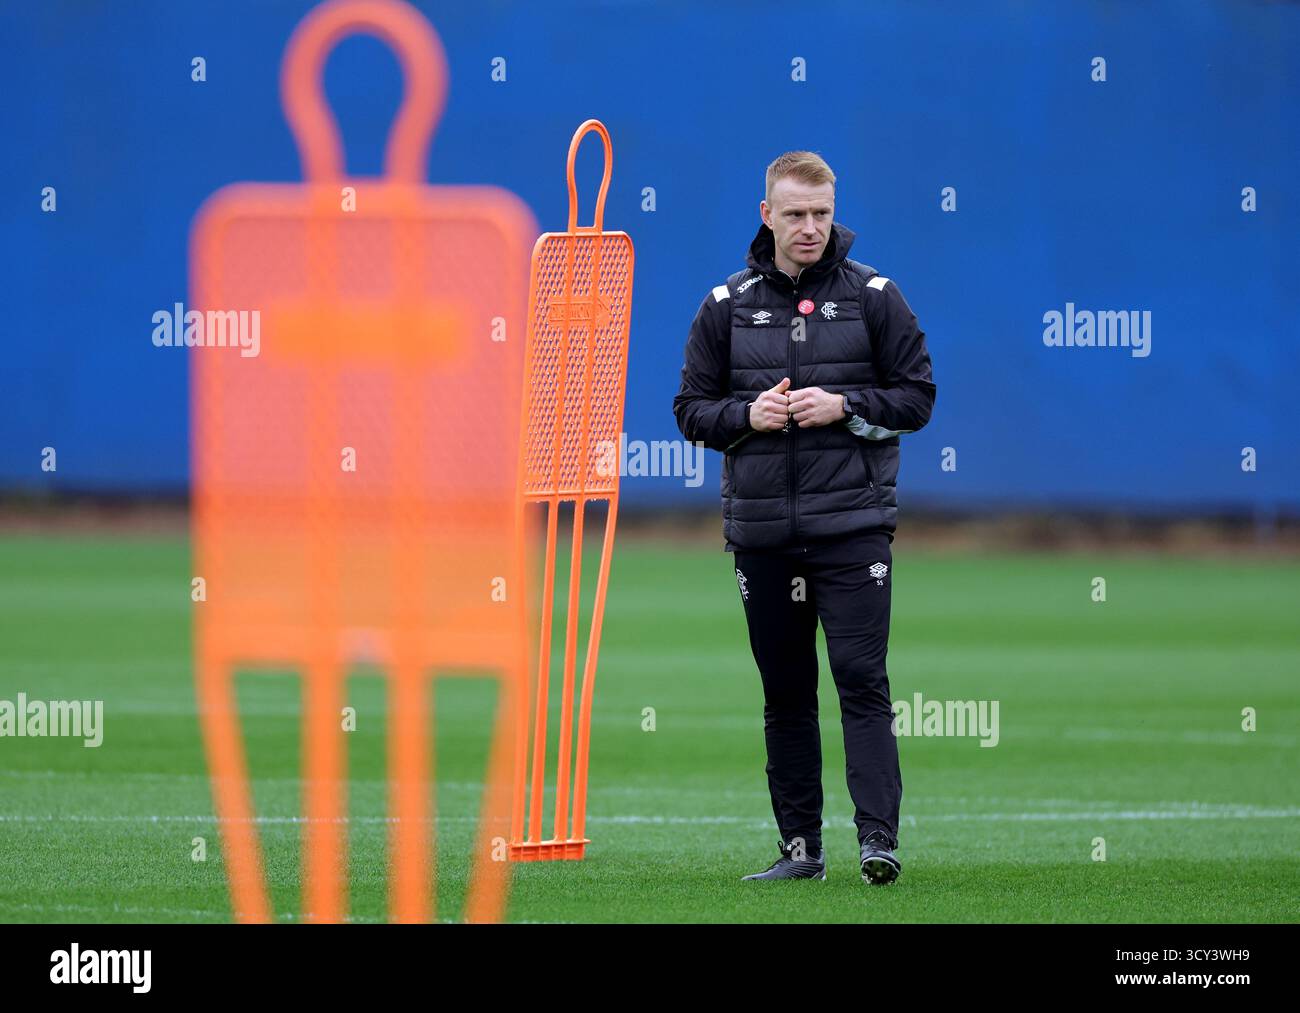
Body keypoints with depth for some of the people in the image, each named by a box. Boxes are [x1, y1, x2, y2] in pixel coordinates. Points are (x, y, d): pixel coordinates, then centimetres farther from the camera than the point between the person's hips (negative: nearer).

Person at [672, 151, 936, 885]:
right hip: (760, 529, 3)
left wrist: (844, 406, -13)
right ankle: (801, 846, 13)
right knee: (786, 692, 8)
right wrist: (747, 416, -8)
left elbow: (918, 396, 2)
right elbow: (692, 408, 11)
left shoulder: (874, 296, 2)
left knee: (861, 677, -11)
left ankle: (879, 837, -13)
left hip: (852, 524, -3)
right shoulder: (727, 305, 8)